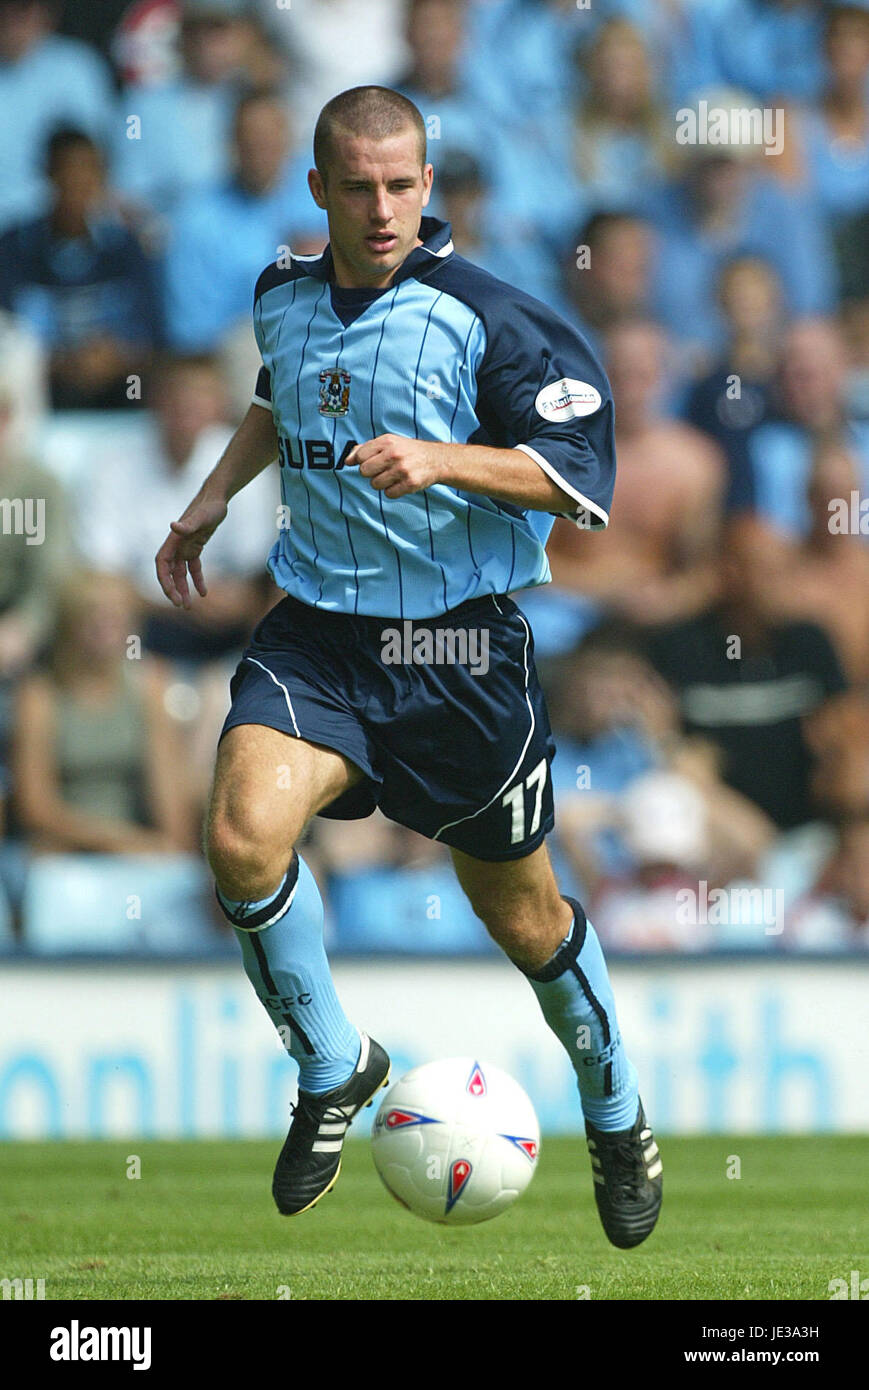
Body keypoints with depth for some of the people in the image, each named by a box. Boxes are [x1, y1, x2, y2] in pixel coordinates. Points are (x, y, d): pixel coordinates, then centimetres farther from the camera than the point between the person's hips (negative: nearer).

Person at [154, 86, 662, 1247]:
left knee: (522, 914, 9)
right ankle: (332, 1067, 0)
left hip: (464, 646, -3)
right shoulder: (283, 299, 5)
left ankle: (616, 1114, 37)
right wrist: (213, 499, 24)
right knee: (243, 840, -24)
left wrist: (441, 460, -29)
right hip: (320, 633, 3)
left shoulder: (488, 318, -12)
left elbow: (578, 474, -16)